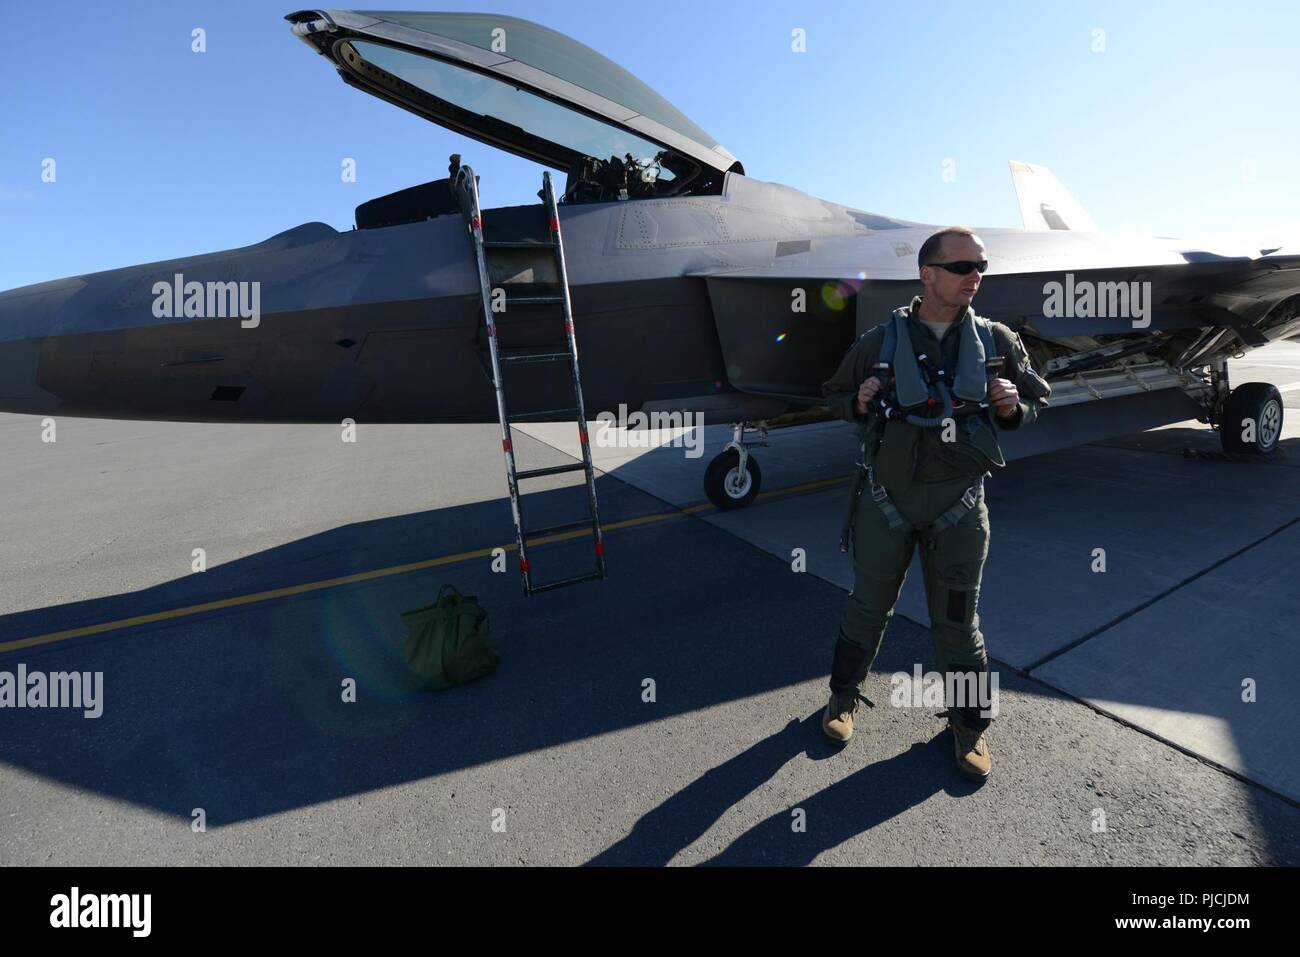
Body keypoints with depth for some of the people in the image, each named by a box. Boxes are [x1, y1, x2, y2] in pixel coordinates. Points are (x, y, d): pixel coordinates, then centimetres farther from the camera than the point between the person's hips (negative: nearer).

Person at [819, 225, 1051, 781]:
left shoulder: (997, 341, 3)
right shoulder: (881, 341, -2)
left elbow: (1038, 400, 15)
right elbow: (833, 397, 10)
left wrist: (1012, 408, -8)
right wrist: (860, 404, -12)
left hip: (958, 501, 1)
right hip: (885, 495, 0)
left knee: (957, 616, 10)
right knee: (869, 604, 13)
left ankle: (968, 722, 31)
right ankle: (844, 694, 35)